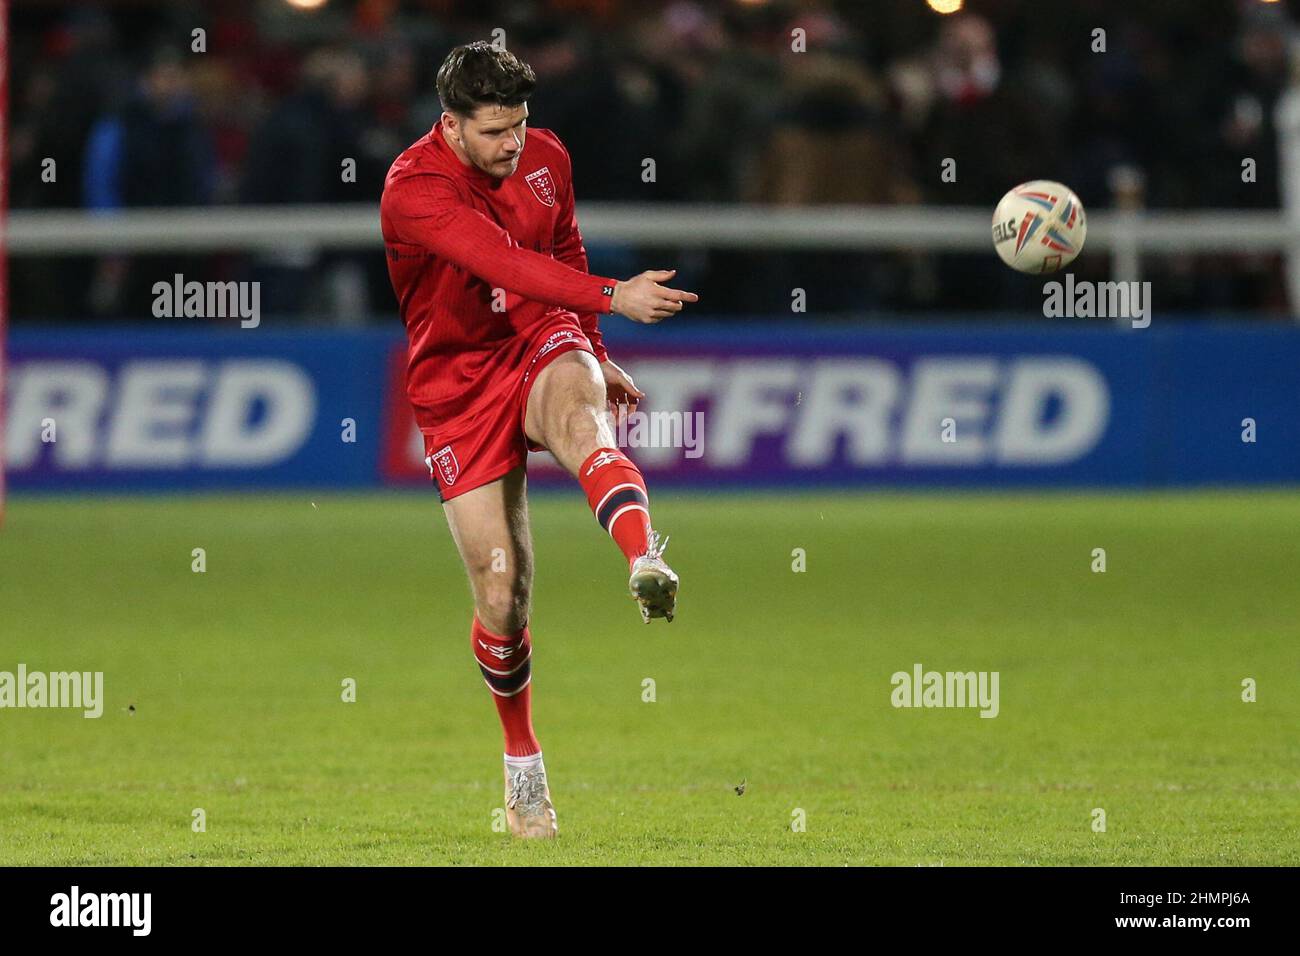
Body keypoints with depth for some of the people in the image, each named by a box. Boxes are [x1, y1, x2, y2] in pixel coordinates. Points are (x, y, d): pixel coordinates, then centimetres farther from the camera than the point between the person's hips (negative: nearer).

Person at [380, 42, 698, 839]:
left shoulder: (545, 157, 0)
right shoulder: (415, 188, -20)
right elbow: (506, 263, -35)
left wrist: (596, 354, 23)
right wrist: (614, 296, -45)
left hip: (541, 342, 2)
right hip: (458, 381, -2)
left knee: (578, 412, -37)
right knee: (501, 587, -5)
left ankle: (647, 564, -64)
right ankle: (522, 761, 18)